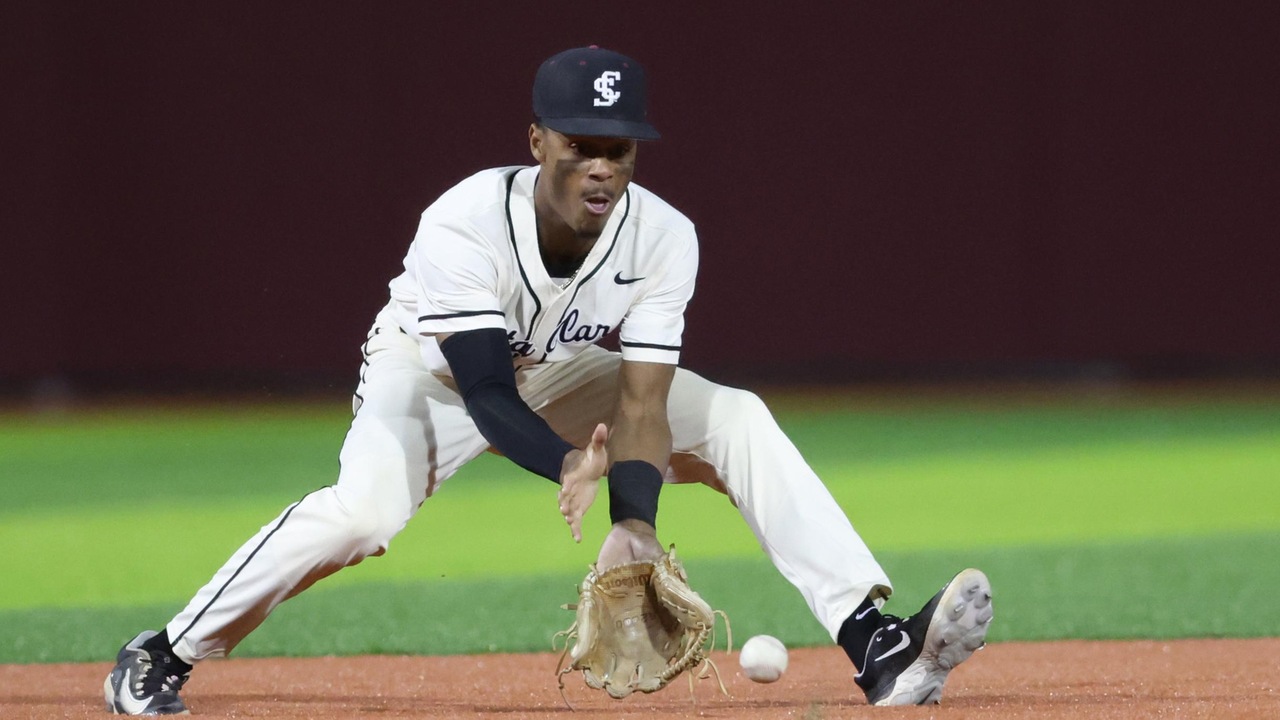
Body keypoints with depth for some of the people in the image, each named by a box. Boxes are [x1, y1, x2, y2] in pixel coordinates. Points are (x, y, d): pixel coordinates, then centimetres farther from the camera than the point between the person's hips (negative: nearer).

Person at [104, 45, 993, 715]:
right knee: (364, 509, -35)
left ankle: (878, 647, -23)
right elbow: (486, 395, -39)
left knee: (737, 420, -17)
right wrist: (570, 465, -57)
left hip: (554, 376, 4)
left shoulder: (662, 237, -24)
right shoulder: (462, 225, -35)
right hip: (429, 374, -4)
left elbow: (641, 400, -27)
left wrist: (635, 522, -44)